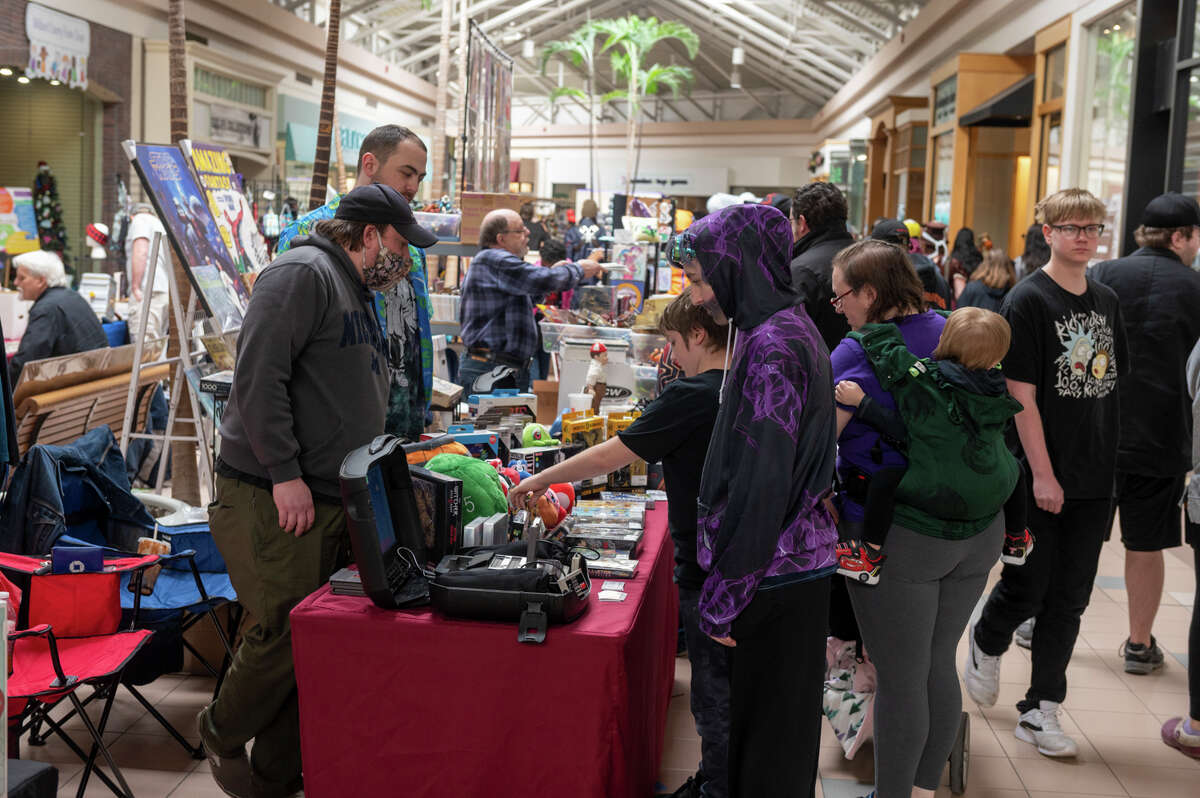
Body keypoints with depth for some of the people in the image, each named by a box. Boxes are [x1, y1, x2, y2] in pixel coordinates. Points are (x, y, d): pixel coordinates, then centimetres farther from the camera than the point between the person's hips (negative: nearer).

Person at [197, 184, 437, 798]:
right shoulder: (303, 274, -10)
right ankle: (222, 733, 23)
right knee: (283, 632, -5)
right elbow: (258, 374, -20)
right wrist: (285, 474, -21)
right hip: (273, 497, -9)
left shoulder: (358, 293, 22)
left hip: (332, 500, 9)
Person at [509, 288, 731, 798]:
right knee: (731, 684, 21)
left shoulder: (691, 396, -20)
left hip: (709, 572, -9)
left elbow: (611, 455, -19)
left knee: (715, 694, 5)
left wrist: (541, 480, -9)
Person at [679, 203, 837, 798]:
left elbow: (762, 484, -24)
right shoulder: (790, 327, 11)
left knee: (768, 740, 4)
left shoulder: (772, 344, -20)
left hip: (774, 574, -9)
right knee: (780, 730, 20)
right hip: (795, 563, 9)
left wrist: (722, 597, -18)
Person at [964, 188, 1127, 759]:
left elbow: (1112, 382, 17)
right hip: (1041, 477, -6)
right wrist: (1042, 474, -17)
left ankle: (1041, 711, 20)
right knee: (1027, 587, 4)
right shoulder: (1027, 300, -10)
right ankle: (985, 646, 36)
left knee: (1070, 597, 9)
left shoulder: (1106, 301, 10)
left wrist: (1106, 455, 10)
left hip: (1094, 477, 6)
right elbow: (1021, 395, -15)